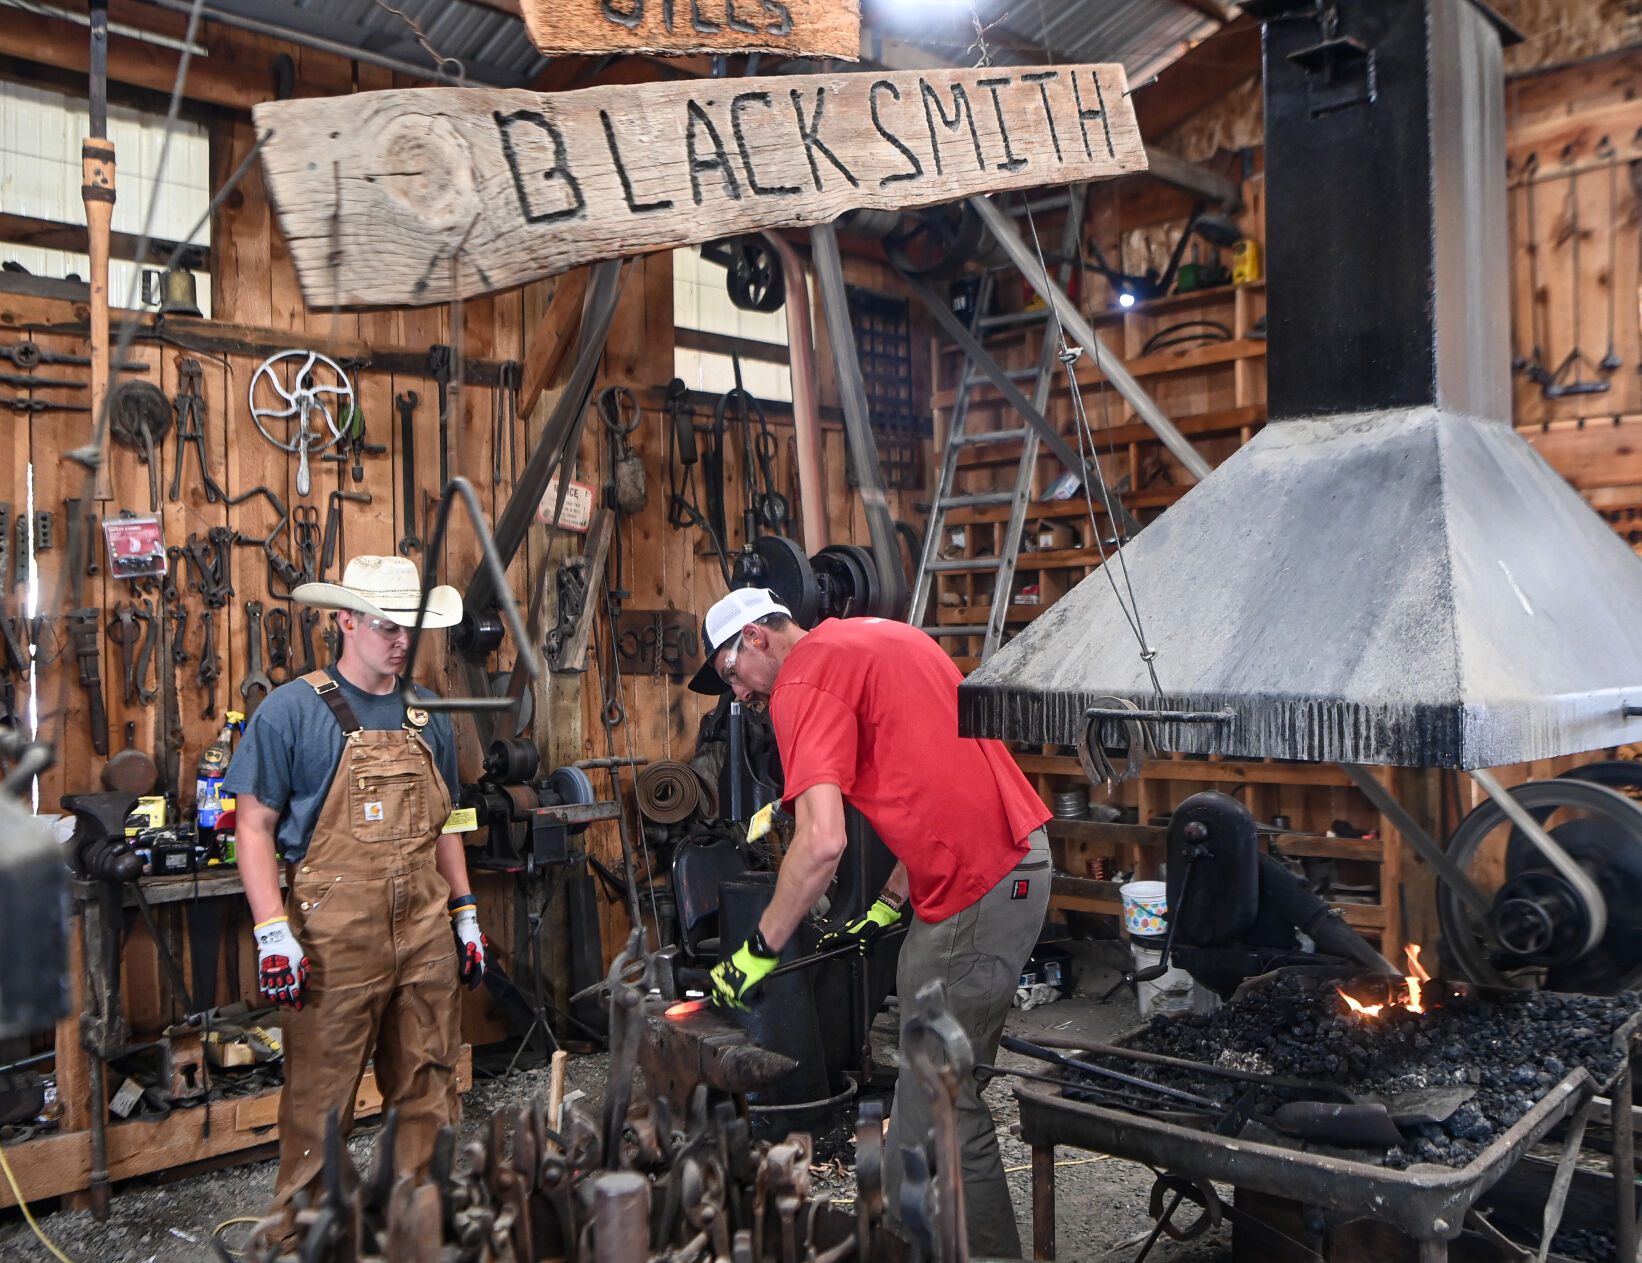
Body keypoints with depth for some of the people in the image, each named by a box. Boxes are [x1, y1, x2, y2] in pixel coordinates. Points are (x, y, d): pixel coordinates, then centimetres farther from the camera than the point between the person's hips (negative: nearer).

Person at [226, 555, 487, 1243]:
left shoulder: (427, 717, 11)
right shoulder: (292, 710, -5)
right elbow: (255, 826, -6)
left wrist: (465, 914, 14)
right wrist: (273, 933, -13)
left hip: (426, 932, 5)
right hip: (334, 936, -5)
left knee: (429, 1090, 12)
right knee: (319, 1097, 4)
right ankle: (297, 1234, 23)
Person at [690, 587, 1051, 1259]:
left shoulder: (804, 681, -10)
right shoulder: (885, 636, 19)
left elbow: (823, 842, -22)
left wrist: (758, 951, -10)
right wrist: (891, 902, 21)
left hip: (978, 887, -10)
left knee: (938, 1103, 1)